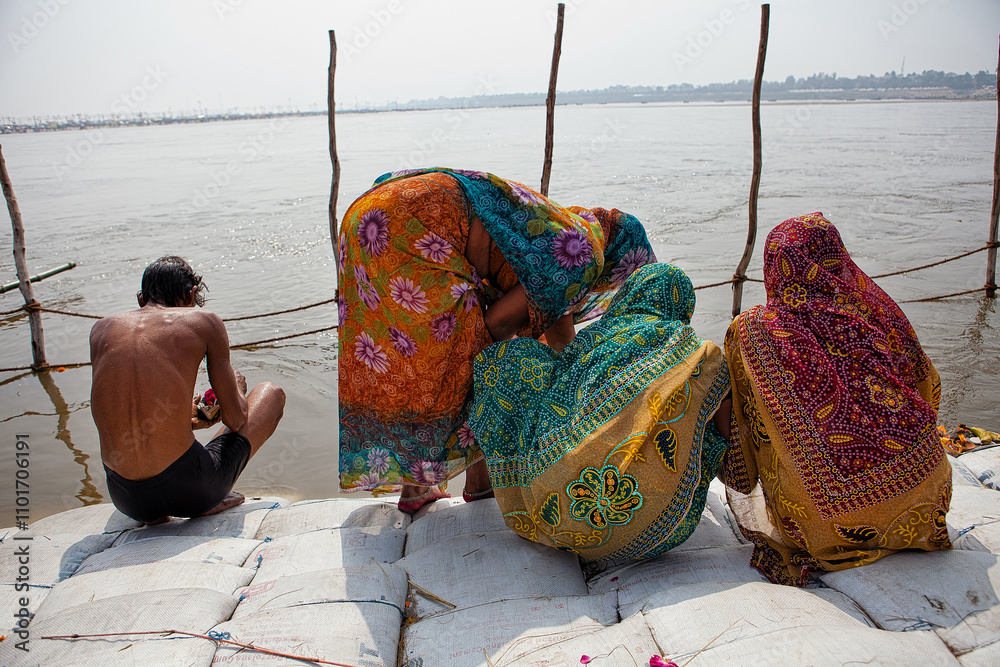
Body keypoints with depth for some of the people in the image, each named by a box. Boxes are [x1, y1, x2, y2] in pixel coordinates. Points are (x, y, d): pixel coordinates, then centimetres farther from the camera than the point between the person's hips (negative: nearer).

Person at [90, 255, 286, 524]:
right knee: (272, 393, 19)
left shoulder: (101, 329, 10)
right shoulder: (205, 322, -1)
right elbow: (235, 419, 1)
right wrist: (237, 386, 25)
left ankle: (154, 512, 19)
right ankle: (211, 499, 6)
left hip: (127, 500, 5)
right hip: (190, 491, -5)